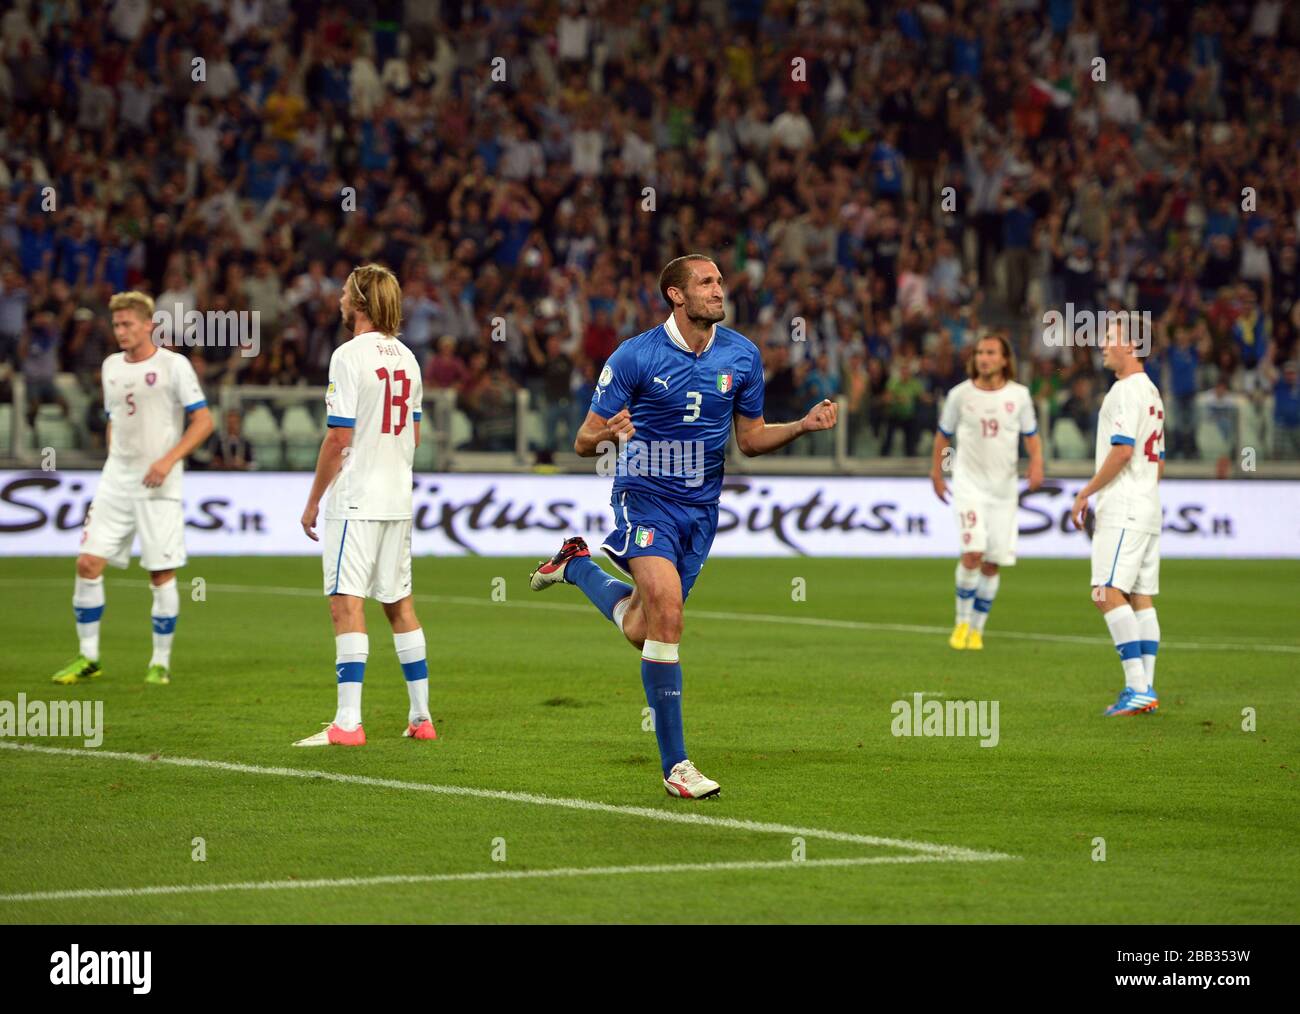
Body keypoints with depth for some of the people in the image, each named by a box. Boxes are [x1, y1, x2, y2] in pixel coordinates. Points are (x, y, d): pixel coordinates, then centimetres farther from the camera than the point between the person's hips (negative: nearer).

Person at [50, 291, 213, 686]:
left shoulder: (173, 365, -6)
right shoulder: (111, 366, 12)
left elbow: (203, 421, -7)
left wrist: (169, 460, -17)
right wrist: (114, 464, 14)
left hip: (158, 486, -5)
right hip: (116, 481, 5)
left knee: (162, 573, -3)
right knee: (88, 563, -3)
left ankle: (161, 662, 9)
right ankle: (88, 657, 6)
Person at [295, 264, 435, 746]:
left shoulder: (350, 355, -13)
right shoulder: (405, 357, 11)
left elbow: (339, 439, -15)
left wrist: (313, 501, -8)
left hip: (355, 501, -8)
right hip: (397, 498, 8)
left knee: (346, 603, -9)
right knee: (399, 603, 14)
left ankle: (347, 722, -15)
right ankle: (421, 716, 16)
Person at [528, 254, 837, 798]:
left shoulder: (742, 355, 2)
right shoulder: (634, 357, -11)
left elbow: (751, 438, 12)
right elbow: (584, 442, -7)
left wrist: (804, 425, -6)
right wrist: (607, 435, -31)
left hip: (701, 506, 5)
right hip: (645, 496, -5)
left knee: (641, 631, 10)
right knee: (667, 610, -24)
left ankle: (577, 565, 41)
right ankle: (675, 764, -17)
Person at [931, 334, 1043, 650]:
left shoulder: (1019, 395, 1)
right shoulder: (960, 395, -1)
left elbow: (1031, 435, 9)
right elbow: (943, 435, 11)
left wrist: (1036, 463, -9)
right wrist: (936, 473, 10)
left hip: (1004, 487, 2)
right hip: (969, 483, -2)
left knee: (992, 563, 3)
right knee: (973, 553, -19)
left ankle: (976, 628, 16)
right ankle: (962, 621, -2)